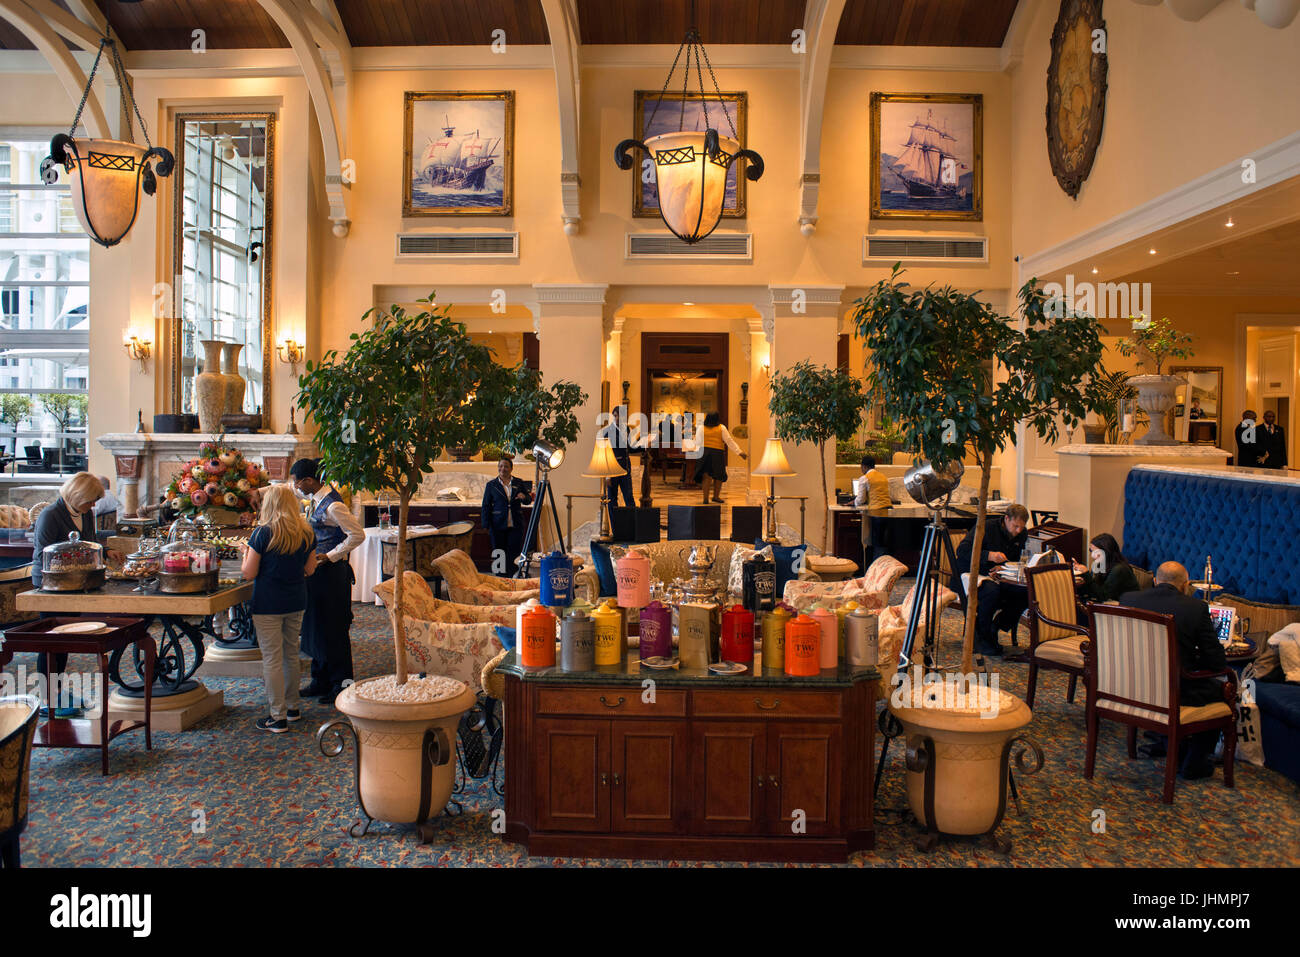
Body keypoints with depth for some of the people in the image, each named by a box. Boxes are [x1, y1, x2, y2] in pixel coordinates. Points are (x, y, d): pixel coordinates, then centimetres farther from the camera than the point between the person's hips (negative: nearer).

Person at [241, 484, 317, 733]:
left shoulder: (262, 533, -13)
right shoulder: (306, 534, 0)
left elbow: (249, 573, -10)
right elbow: (309, 569, 7)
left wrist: (246, 552, 8)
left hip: (268, 604, -5)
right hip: (296, 602, 5)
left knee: (272, 659, 1)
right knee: (291, 654, 18)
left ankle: (278, 717, 3)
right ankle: (292, 707, 28)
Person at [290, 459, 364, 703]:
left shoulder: (332, 505, -20)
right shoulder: (317, 499, 8)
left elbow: (357, 534, -21)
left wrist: (329, 556, -18)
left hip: (332, 572, -9)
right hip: (318, 572, 9)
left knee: (333, 629, 0)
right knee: (315, 626, 15)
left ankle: (341, 684, 11)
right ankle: (321, 681, 26)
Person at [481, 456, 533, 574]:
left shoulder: (519, 483, 8)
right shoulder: (491, 485, 4)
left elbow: (528, 500, 13)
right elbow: (486, 506, 4)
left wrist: (524, 497, -12)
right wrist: (486, 526, -2)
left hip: (515, 525, 1)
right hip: (498, 525, -1)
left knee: (514, 554, -1)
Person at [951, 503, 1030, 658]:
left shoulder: (1022, 535, 6)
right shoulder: (987, 527, -13)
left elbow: (1018, 561, 15)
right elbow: (962, 550, -20)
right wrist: (988, 555, -29)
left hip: (999, 577, 6)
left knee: (1027, 592, -21)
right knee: (992, 590, -38)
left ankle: (995, 626, -3)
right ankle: (981, 637, -17)